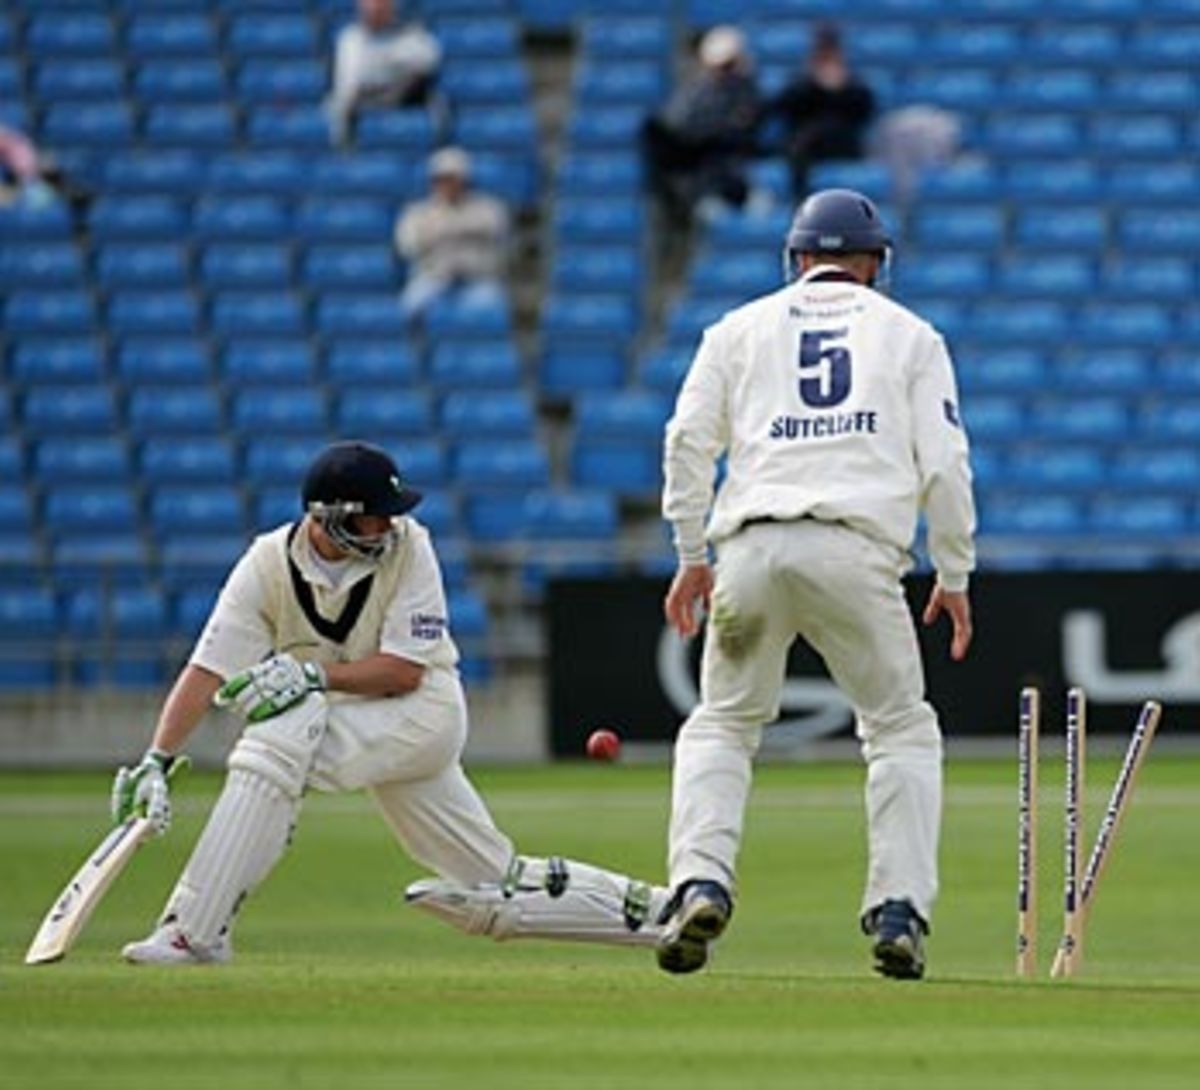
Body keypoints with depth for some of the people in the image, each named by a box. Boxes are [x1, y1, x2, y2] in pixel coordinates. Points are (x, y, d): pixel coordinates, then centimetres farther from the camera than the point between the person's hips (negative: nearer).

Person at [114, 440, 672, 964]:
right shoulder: (268, 565, -12)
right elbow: (207, 672, -18)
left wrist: (313, 675, -33)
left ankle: (196, 929, -25)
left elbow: (405, 671, -20)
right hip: (352, 723, 4)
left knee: (279, 737, -30)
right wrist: (157, 761, -30)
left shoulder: (408, 547, -16)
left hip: (425, 710, -4)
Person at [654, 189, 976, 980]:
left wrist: (691, 555, 14)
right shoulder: (910, 334, 17)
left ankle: (700, 881, -8)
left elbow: (689, 439, 9)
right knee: (902, 730, 12)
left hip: (753, 548, 1)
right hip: (857, 550, -1)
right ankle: (899, 910, -3)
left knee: (721, 725, 15)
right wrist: (955, 576, 14)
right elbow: (945, 462, 9)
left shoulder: (742, 328, 20)